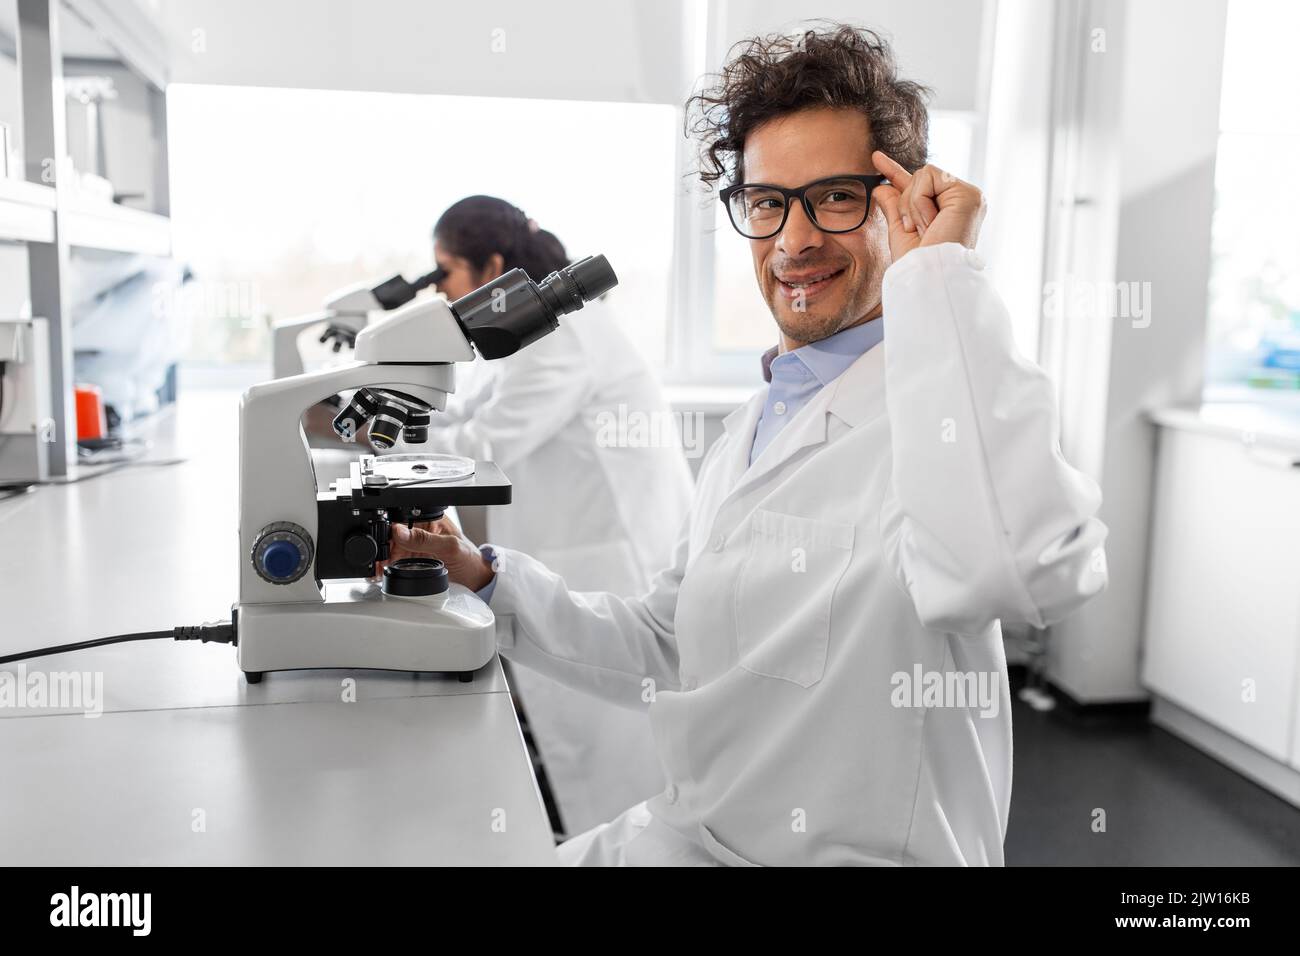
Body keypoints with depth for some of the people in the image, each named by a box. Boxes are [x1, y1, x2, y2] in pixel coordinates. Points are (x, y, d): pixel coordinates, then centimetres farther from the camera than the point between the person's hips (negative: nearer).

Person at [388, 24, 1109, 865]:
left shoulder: (940, 408, -16)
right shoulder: (752, 428, 11)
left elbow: (1009, 568, -40)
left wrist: (940, 270, -28)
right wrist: (481, 574, 3)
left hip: (864, 855, -7)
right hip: (689, 836, 7)